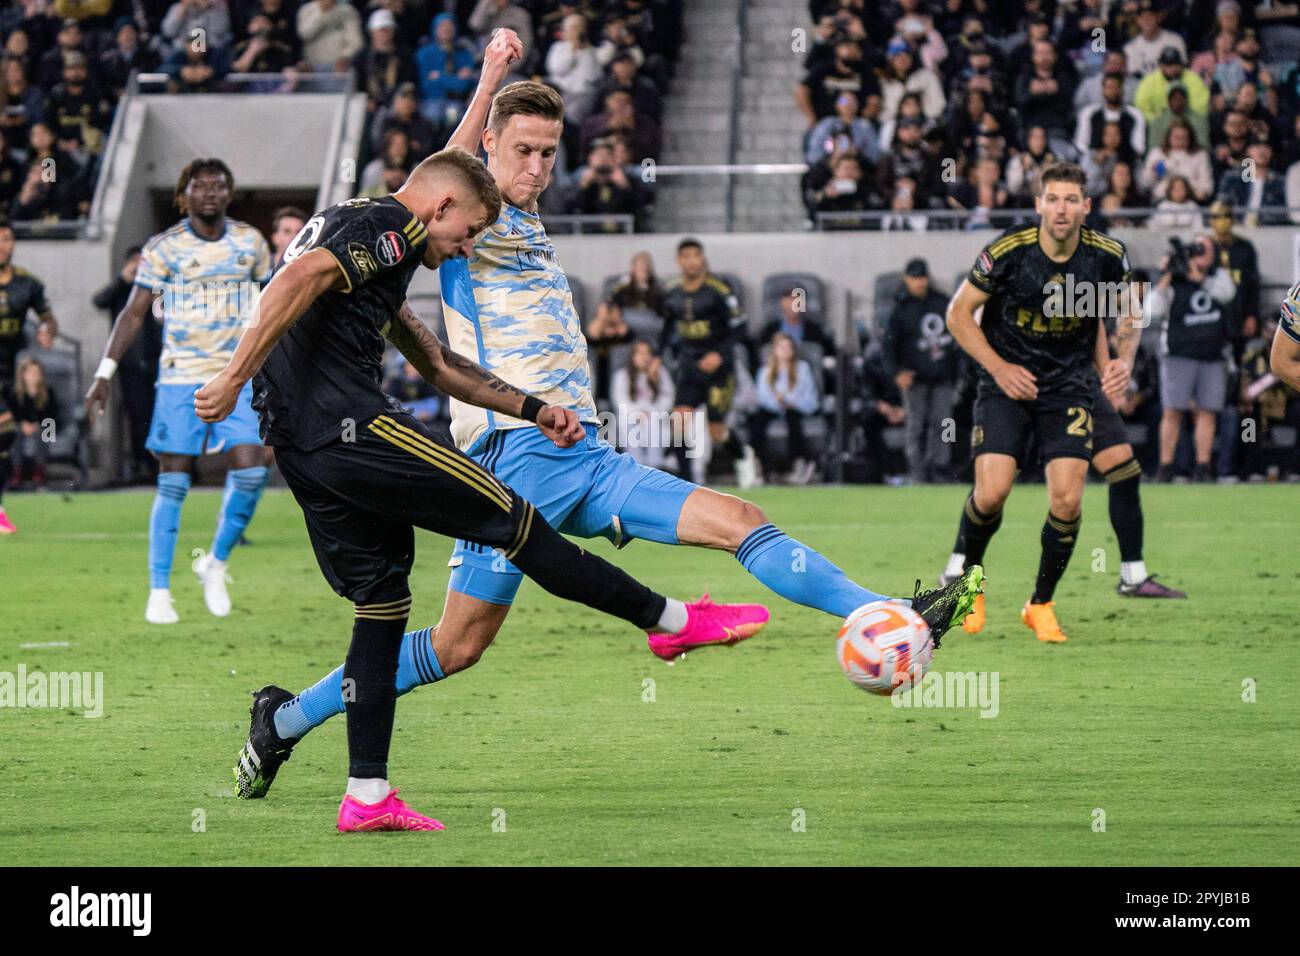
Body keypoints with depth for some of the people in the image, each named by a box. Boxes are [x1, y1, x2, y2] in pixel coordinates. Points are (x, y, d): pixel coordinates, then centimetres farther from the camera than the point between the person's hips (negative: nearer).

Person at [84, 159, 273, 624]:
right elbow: (133, 313, -3)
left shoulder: (250, 243, 6)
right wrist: (105, 373, -9)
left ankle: (216, 564, 12)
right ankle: (159, 592, 4)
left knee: (250, 472, -11)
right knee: (173, 481, -4)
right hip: (180, 376, -3)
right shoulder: (163, 248, -3)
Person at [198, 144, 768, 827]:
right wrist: (233, 378, -26)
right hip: (348, 423, -10)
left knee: (381, 602, 12)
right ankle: (672, 619, 6)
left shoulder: (353, 225, 28)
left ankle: (367, 796, 7)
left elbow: (438, 365, 33)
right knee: (512, 520, -2)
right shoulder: (391, 227, -3)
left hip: (294, 439, 10)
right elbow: (298, 280, -21)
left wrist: (532, 409, 31)